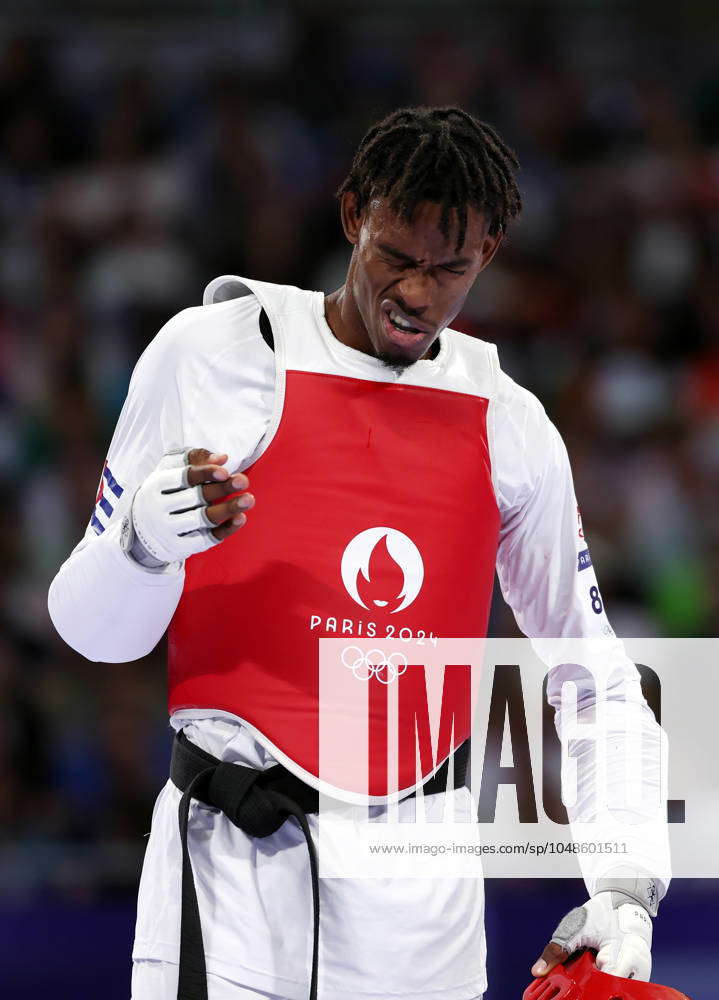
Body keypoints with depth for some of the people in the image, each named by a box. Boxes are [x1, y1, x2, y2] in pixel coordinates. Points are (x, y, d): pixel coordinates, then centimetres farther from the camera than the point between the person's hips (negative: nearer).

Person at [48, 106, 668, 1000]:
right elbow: (94, 632, 3)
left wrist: (624, 889, 7)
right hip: (239, 849, -3)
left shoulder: (509, 425, 11)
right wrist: (145, 542, -19)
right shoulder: (211, 353, 0)